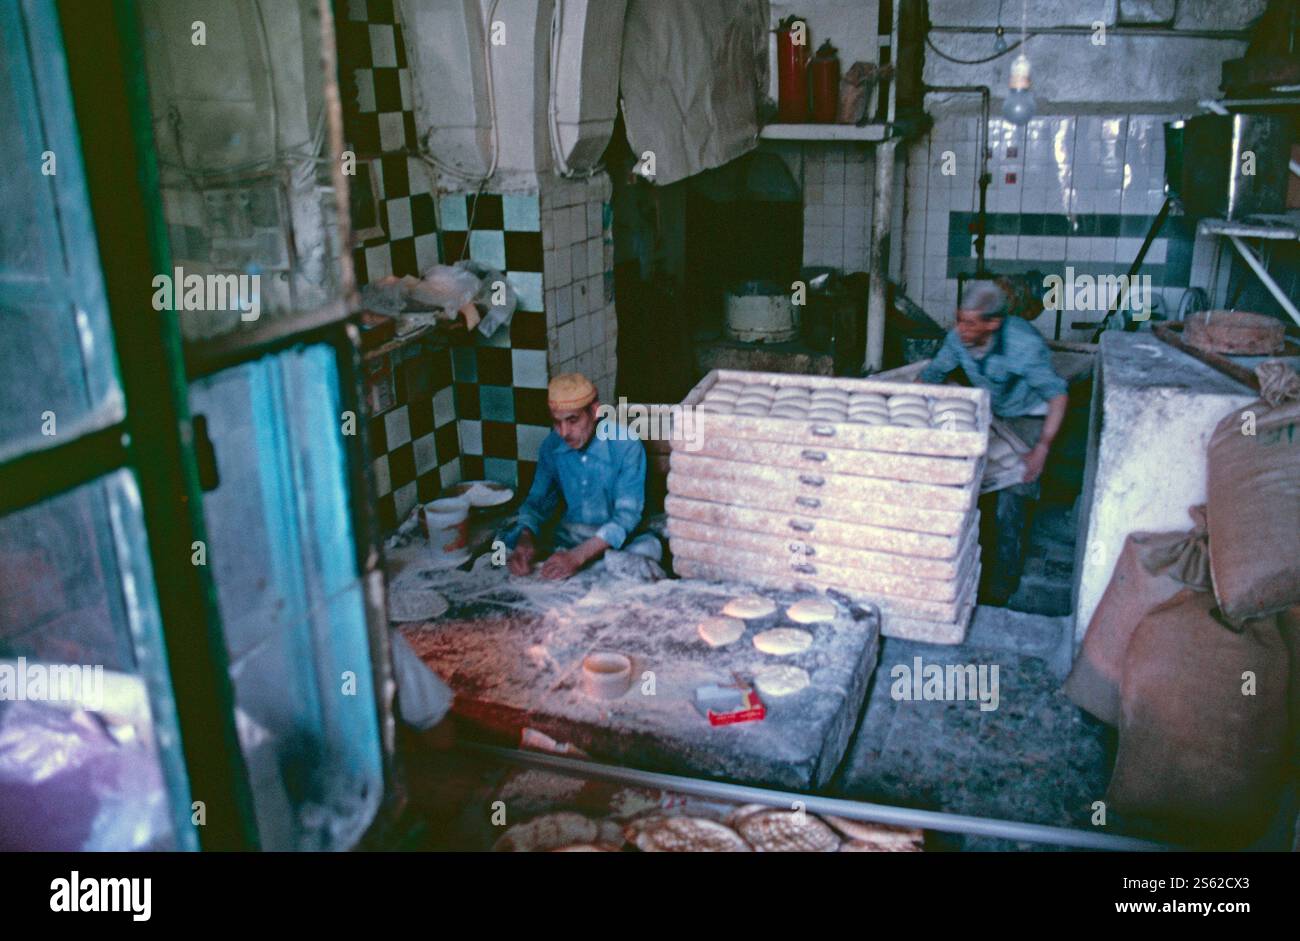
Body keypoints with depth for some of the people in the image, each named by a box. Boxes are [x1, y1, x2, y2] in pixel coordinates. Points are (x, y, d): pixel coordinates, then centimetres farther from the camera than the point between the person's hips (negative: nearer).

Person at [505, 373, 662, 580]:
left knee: (648, 546, -35)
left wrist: (577, 556, -35)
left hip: (614, 539, -5)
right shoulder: (552, 446, -2)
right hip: (568, 536, 5)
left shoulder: (626, 446, -17)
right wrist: (525, 538, -19)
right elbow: (538, 501, 5)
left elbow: (627, 514, -22)